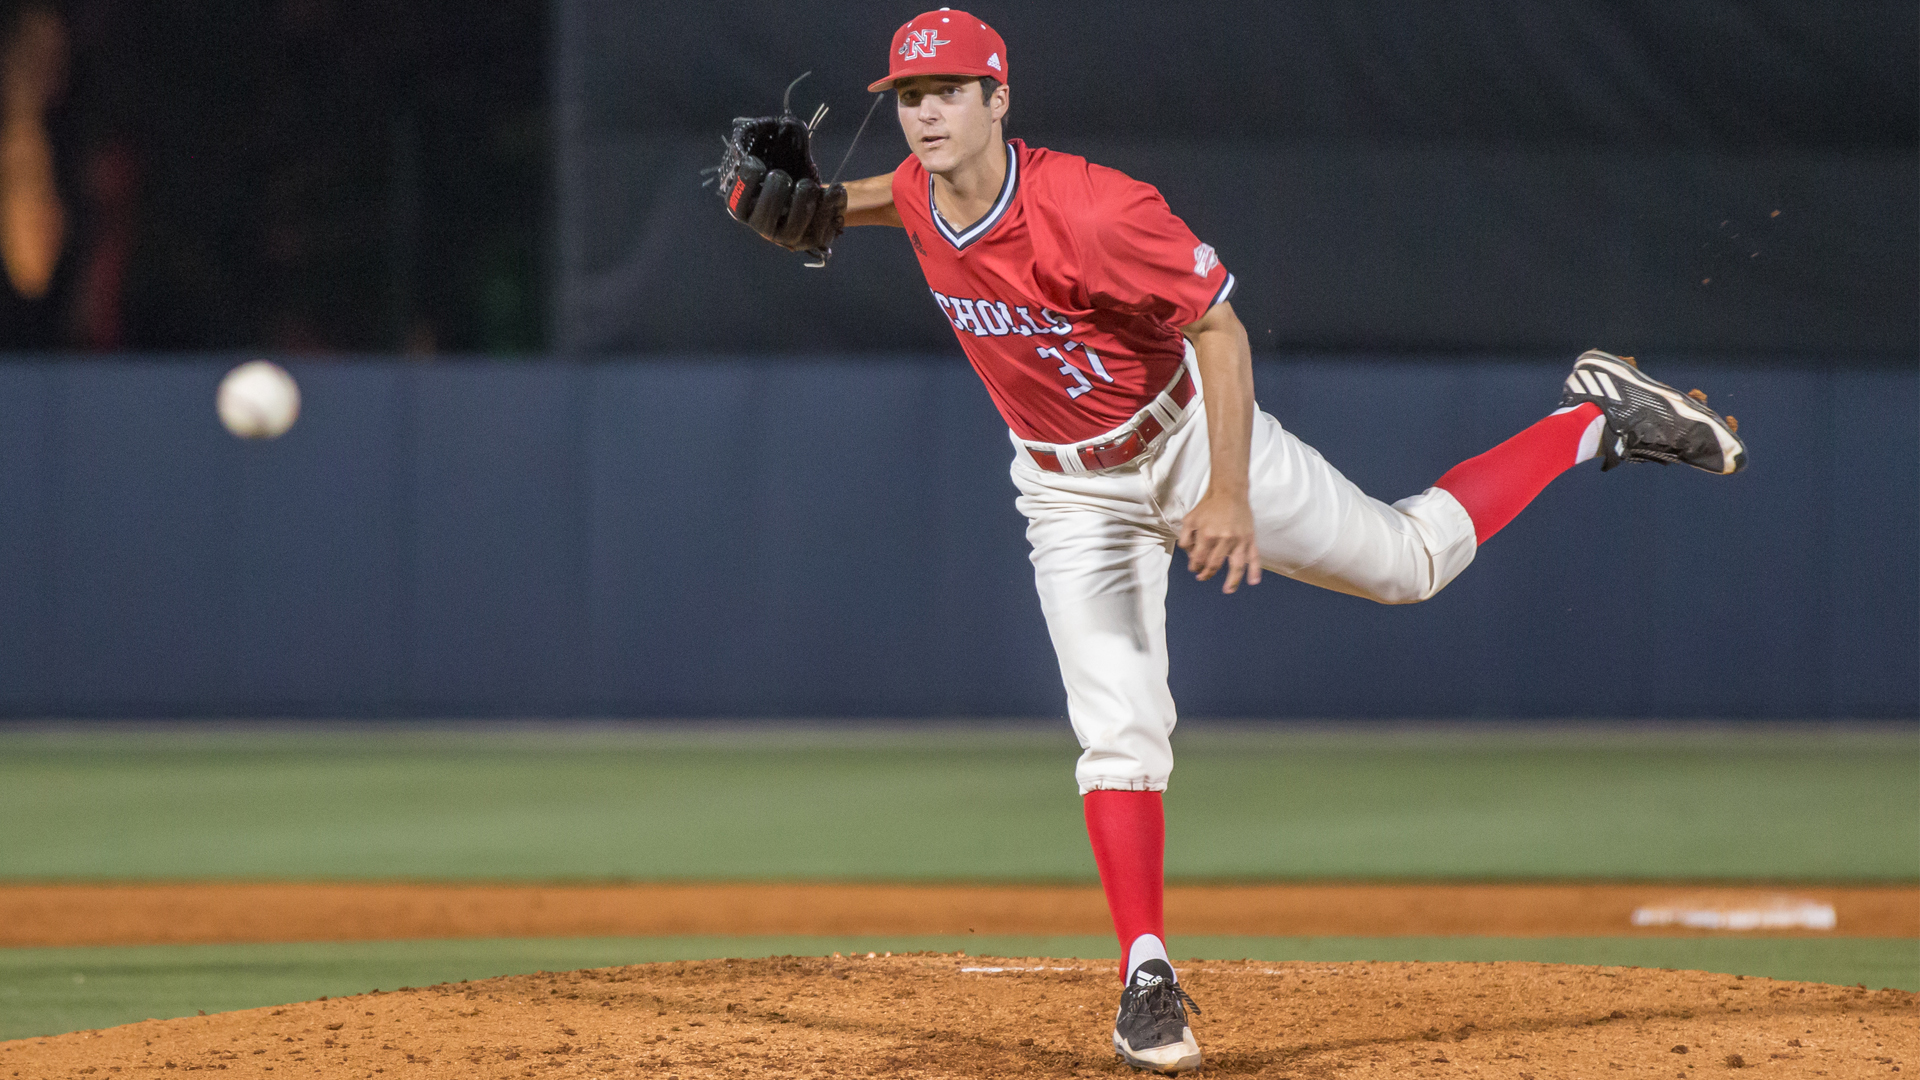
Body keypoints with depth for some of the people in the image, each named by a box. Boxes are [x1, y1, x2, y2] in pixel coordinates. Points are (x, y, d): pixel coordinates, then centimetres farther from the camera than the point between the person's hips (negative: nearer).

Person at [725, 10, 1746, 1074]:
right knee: (1119, 728, -7)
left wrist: (1230, 492, -35)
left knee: (1410, 558, 8)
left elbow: (1220, 327, -28)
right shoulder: (920, 196, -13)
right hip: (1072, 495, 4)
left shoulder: (1090, 210, -33)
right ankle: (1147, 976, -4)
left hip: (1189, 436, -4)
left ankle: (1595, 422, 27)